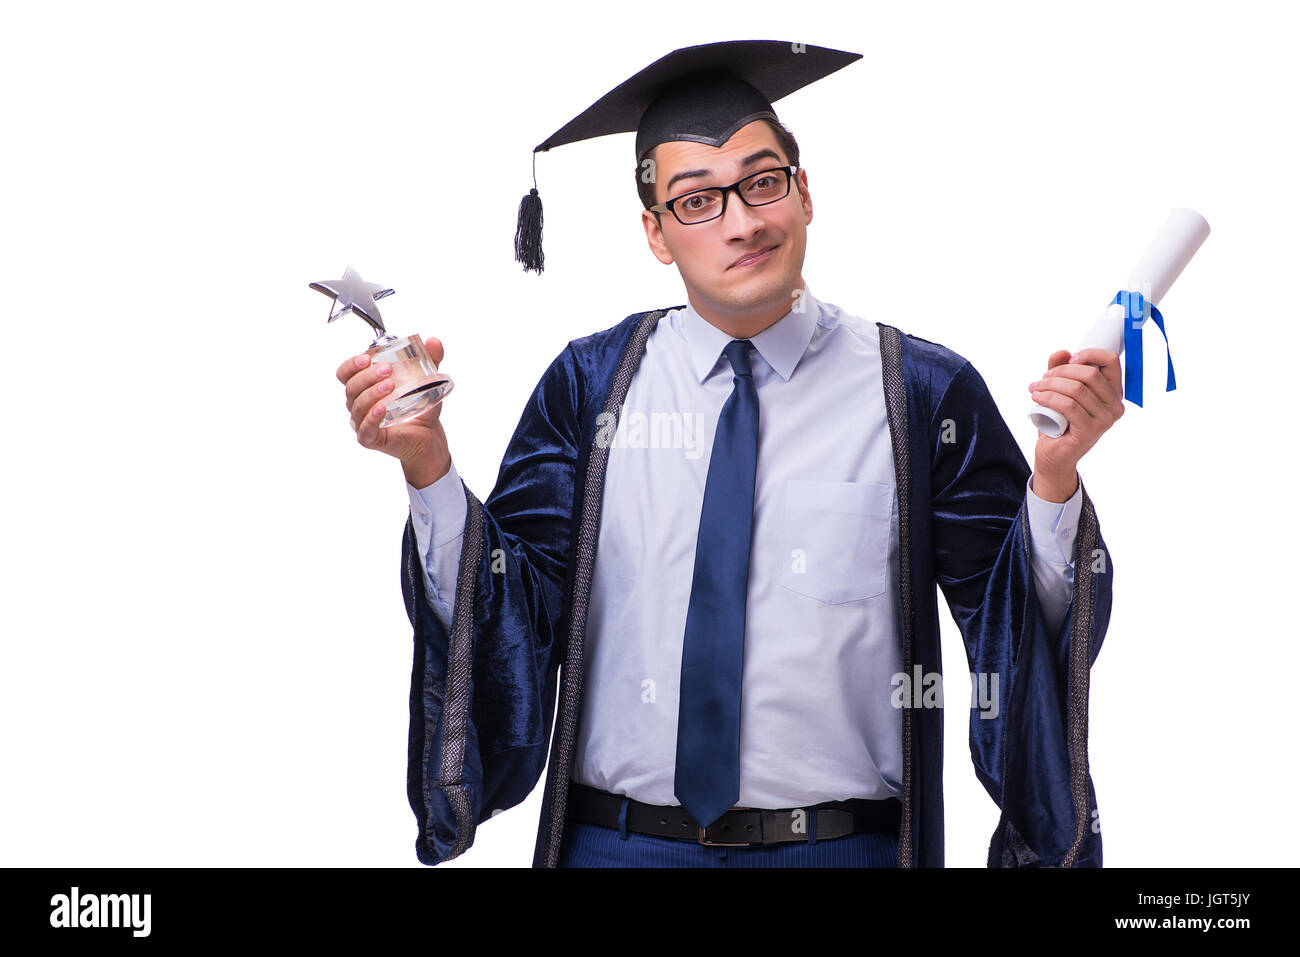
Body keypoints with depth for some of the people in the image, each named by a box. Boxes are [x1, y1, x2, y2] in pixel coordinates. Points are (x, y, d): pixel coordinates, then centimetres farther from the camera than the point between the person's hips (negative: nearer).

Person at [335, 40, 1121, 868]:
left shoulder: (924, 392, -4)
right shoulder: (590, 386, 0)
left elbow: (1021, 613, -6)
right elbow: (514, 604, -3)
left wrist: (1055, 474, -23)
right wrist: (427, 462, -17)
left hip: (843, 848, -1)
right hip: (619, 843, 1)